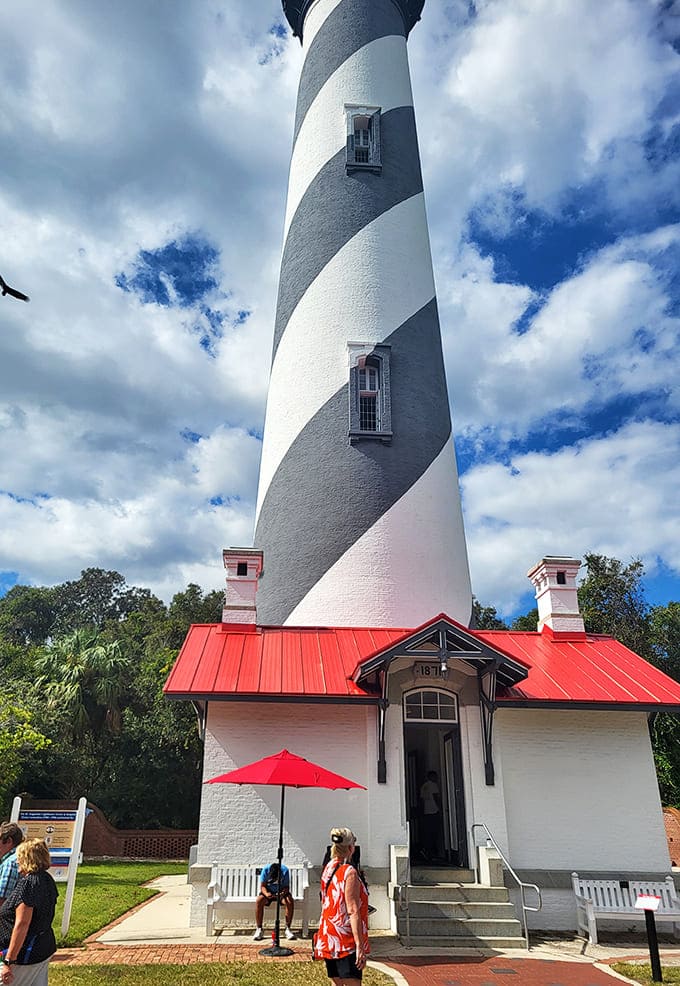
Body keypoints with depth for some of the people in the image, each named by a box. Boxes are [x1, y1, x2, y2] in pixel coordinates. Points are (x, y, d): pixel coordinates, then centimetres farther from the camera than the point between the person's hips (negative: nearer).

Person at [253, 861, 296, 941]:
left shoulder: (285, 871, -24)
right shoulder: (266, 870, -22)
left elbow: (286, 887, -16)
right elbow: (262, 886, -15)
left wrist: (283, 893, -39)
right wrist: (266, 893, -36)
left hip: (281, 892, 0)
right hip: (268, 892, 1)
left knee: (290, 902, -31)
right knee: (258, 901, -30)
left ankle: (288, 928, -16)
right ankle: (259, 929, -18)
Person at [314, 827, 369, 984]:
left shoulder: (327, 869, 9)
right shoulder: (350, 872, -15)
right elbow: (353, 911, -19)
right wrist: (360, 946, -19)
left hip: (328, 938, 8)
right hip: (346, 941, -8)